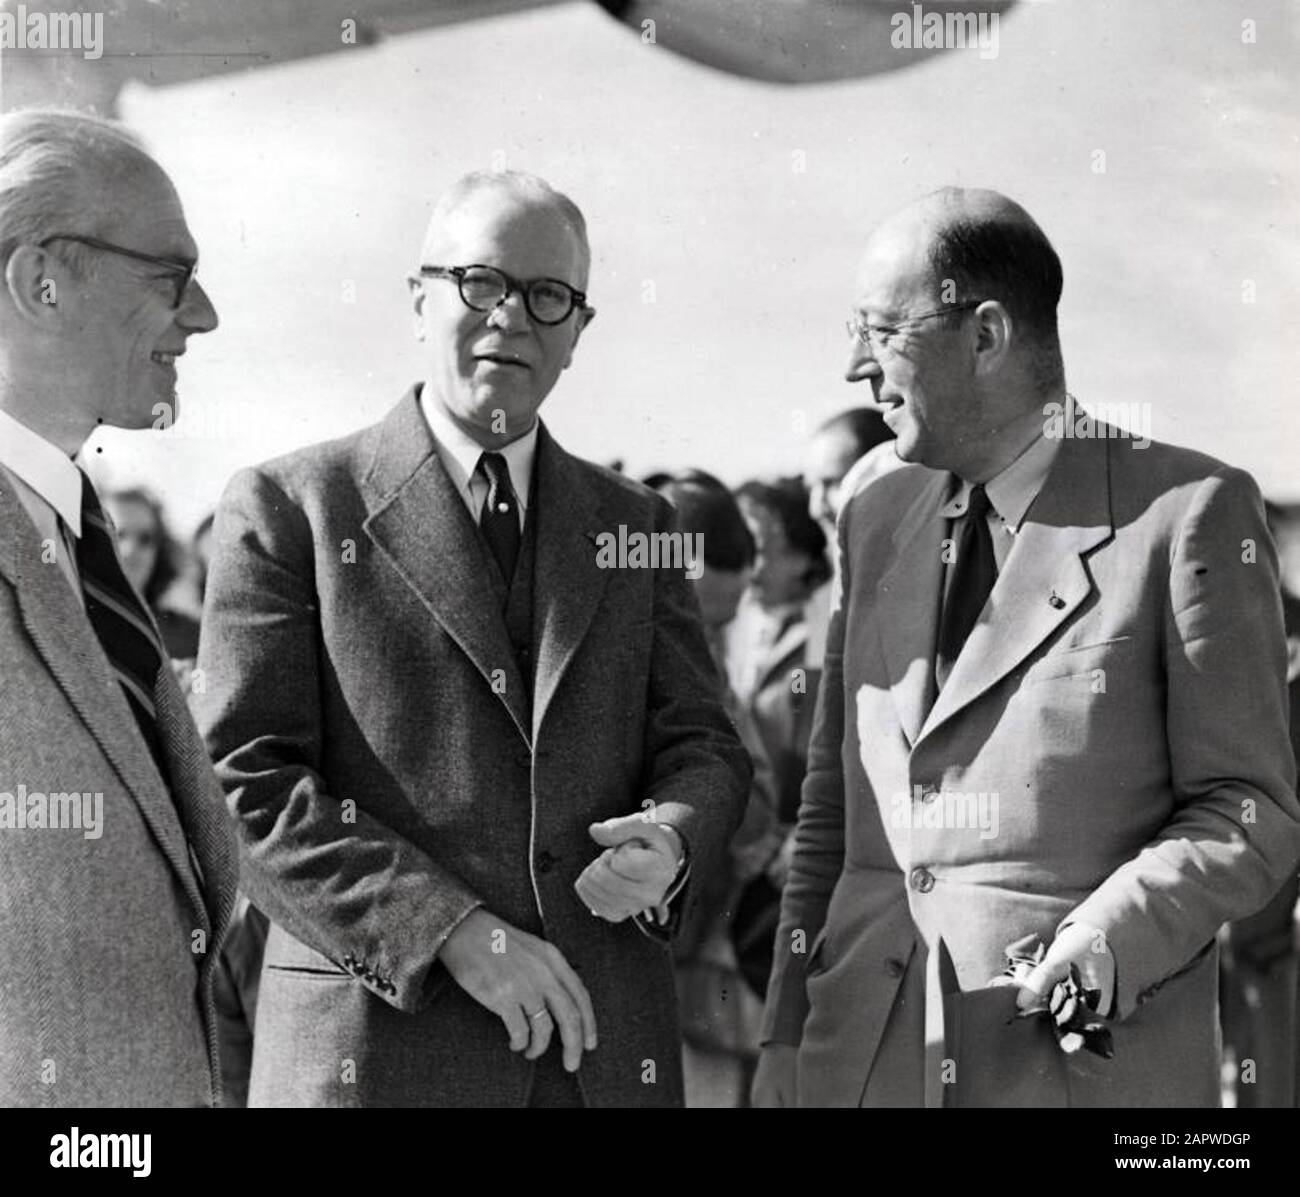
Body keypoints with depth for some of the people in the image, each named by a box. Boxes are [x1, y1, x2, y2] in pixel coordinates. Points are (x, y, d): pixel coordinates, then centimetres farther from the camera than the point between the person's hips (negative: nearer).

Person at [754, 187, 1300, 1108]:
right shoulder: (877, 522, 12)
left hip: (1091, 1059, -4)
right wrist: (788, 1043, 8)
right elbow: (831, 811, 13)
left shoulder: (1190, 513, -5)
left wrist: (1115, 937, -20)